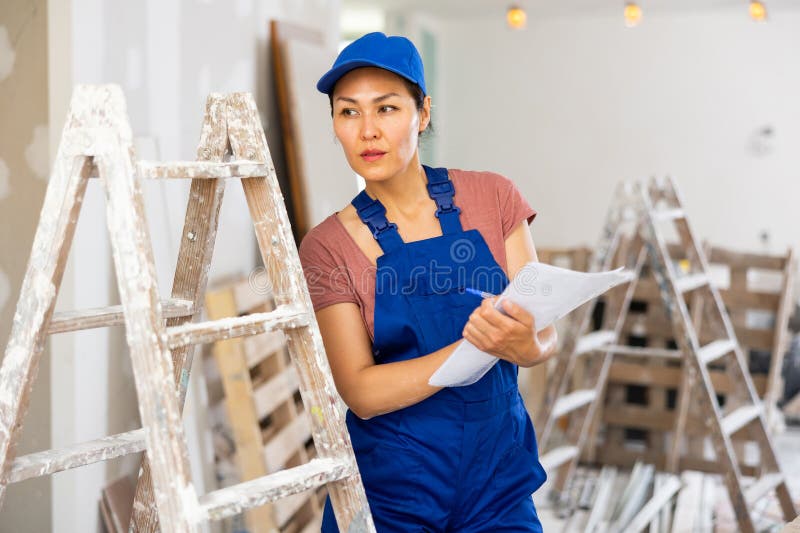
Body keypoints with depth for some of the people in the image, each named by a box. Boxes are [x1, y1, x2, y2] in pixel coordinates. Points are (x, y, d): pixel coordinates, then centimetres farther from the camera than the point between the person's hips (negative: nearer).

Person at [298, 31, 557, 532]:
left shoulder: (492, 197, -4)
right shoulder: (328, 247, -9)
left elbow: (546, 335, -6)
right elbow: (361, 392, -15)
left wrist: (522, 344, -29)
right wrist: (473, 346, -28)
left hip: (500, 480, 2)